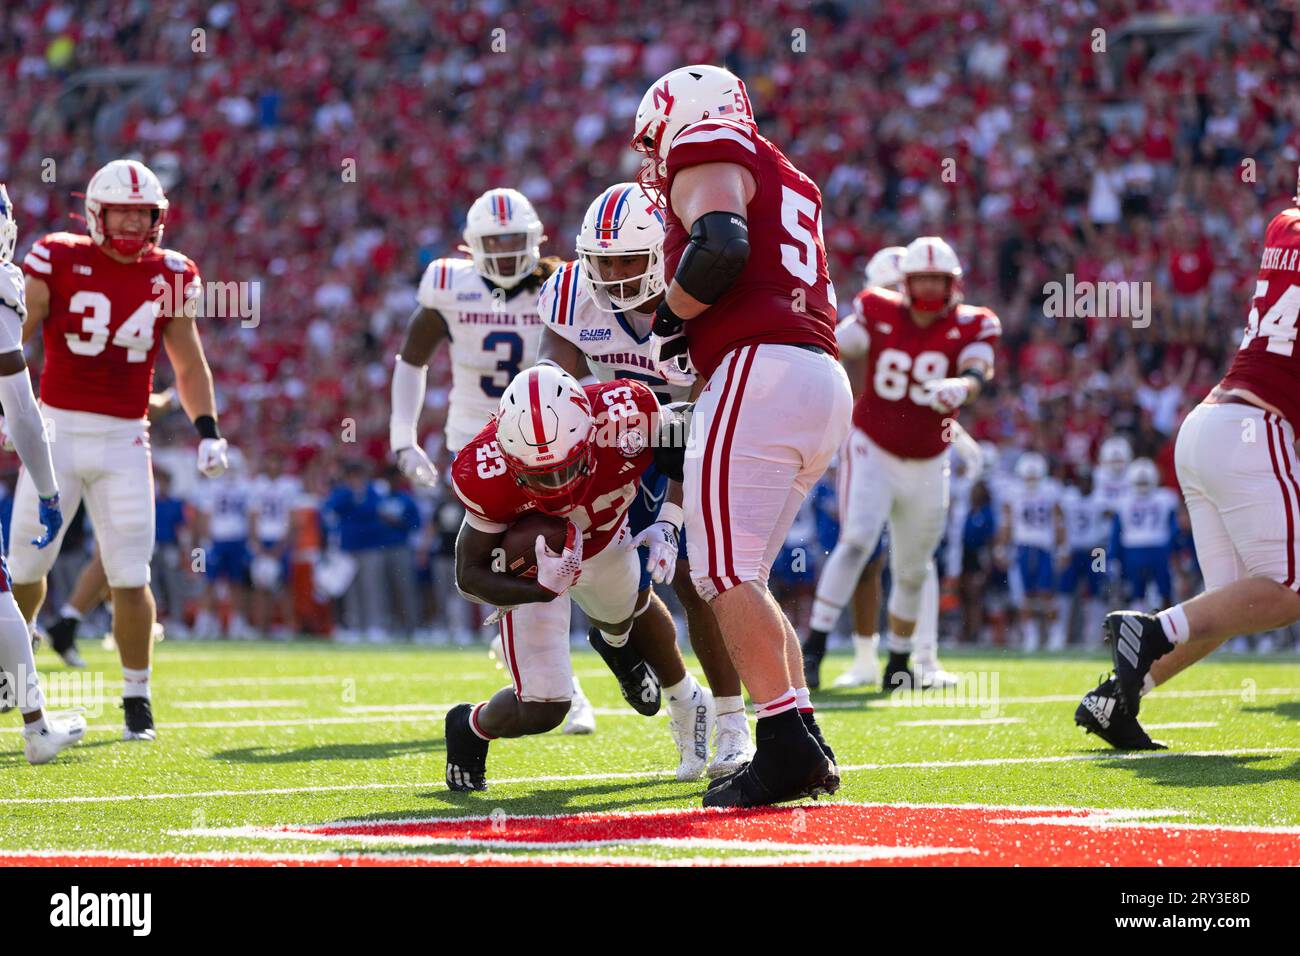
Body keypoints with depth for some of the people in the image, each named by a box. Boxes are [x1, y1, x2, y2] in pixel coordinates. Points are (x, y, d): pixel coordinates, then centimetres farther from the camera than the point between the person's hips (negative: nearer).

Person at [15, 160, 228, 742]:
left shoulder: (170, 275, 4)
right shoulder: (58, 260, -4)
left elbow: (189, 365, 13)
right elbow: (15, 338, -1)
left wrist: (207, 429, 2)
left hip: (124, 441, 1)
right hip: (58, 431, -1)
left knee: (130, 577, -2)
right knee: (26, 565, 6)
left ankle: (137, 698, 10)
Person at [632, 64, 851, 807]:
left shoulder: (709, 151, 3)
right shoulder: (786, 181, 30)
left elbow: (720, 246, -17)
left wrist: (669, 319, -2)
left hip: (760, 370, -9)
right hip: (826, 384, 9)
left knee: (726, 577, -11)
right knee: (737, 579, 14)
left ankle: (788, 745, -20)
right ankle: (807, 749, 8)